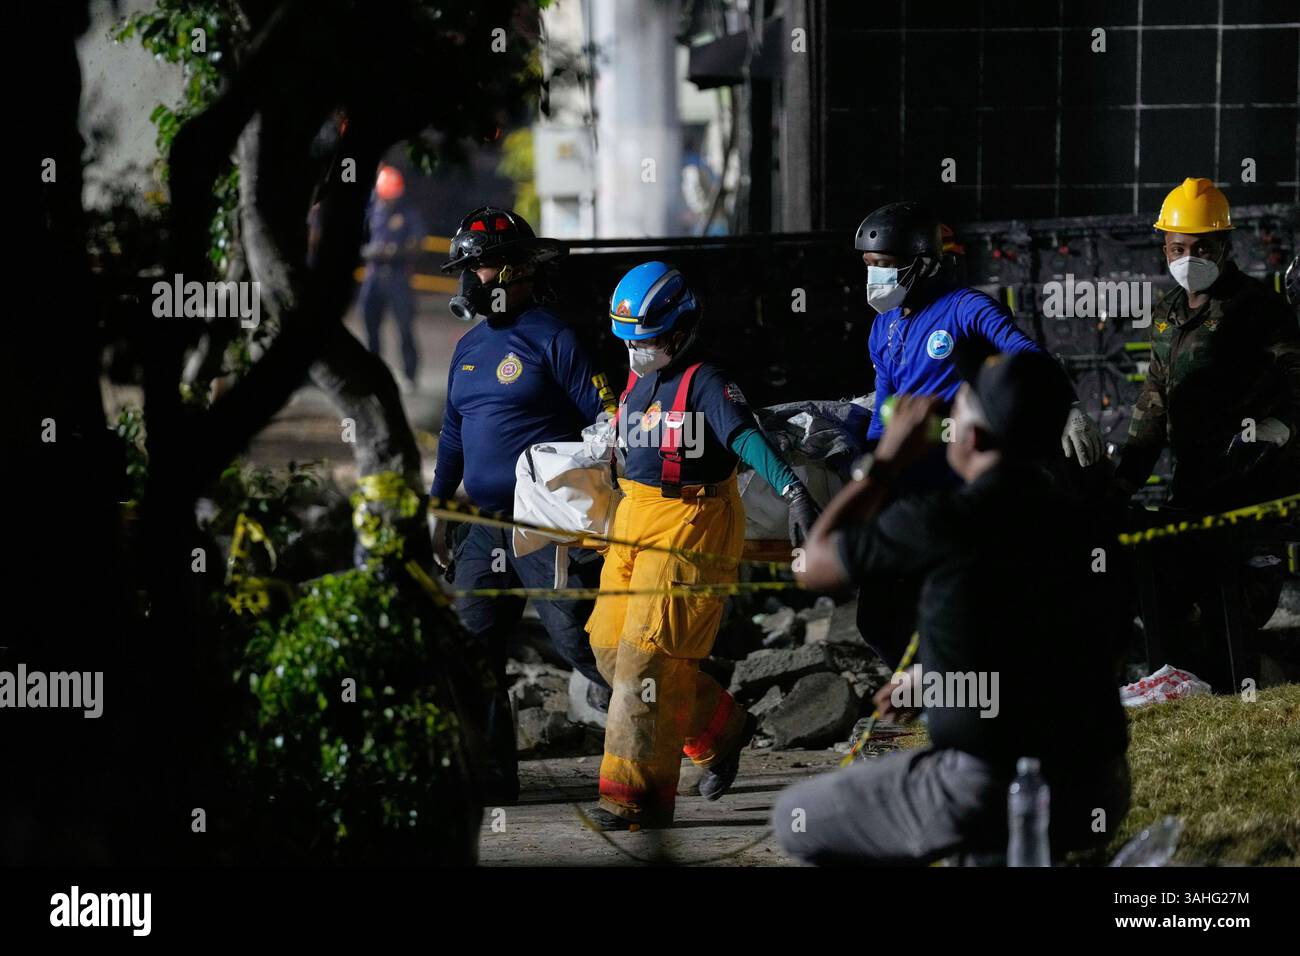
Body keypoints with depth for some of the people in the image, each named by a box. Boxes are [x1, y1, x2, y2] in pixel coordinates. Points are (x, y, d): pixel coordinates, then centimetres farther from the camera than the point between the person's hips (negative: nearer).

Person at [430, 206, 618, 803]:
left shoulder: (551, 338, -8)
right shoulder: (468, 349, 16)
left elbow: (606, 419, -10)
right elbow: (454, 433, 25)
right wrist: (439, 507, 23)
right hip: (485, 524, 8)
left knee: (573, 634, -10)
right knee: (472, 643, 1)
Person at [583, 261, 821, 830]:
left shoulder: (705, 382, -13)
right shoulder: (636, 383, 12)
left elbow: (748, 437, -28)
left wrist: (792, 490, -43)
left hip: (690, 526, -9)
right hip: (634, 522, 9)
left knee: (647, 655, -14)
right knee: (612, 648, 9)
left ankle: (637, 794, -11)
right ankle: (719, 728, 27)